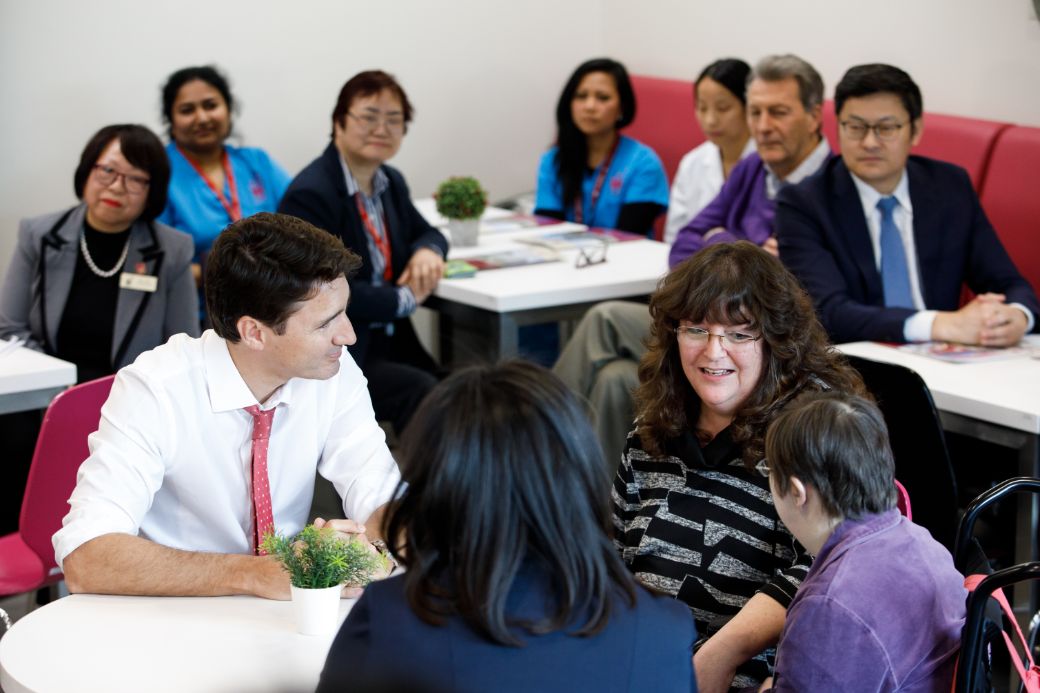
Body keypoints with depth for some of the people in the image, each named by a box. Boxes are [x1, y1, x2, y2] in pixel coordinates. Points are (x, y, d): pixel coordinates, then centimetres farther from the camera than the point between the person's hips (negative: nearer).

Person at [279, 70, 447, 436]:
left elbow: (424, 231, 26)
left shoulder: (391, 182, 10)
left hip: (388, 341, 8)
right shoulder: (309, 195, -17)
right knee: (426, 394, -27)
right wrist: (406, 299, -11)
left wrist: (427, 251, 0)